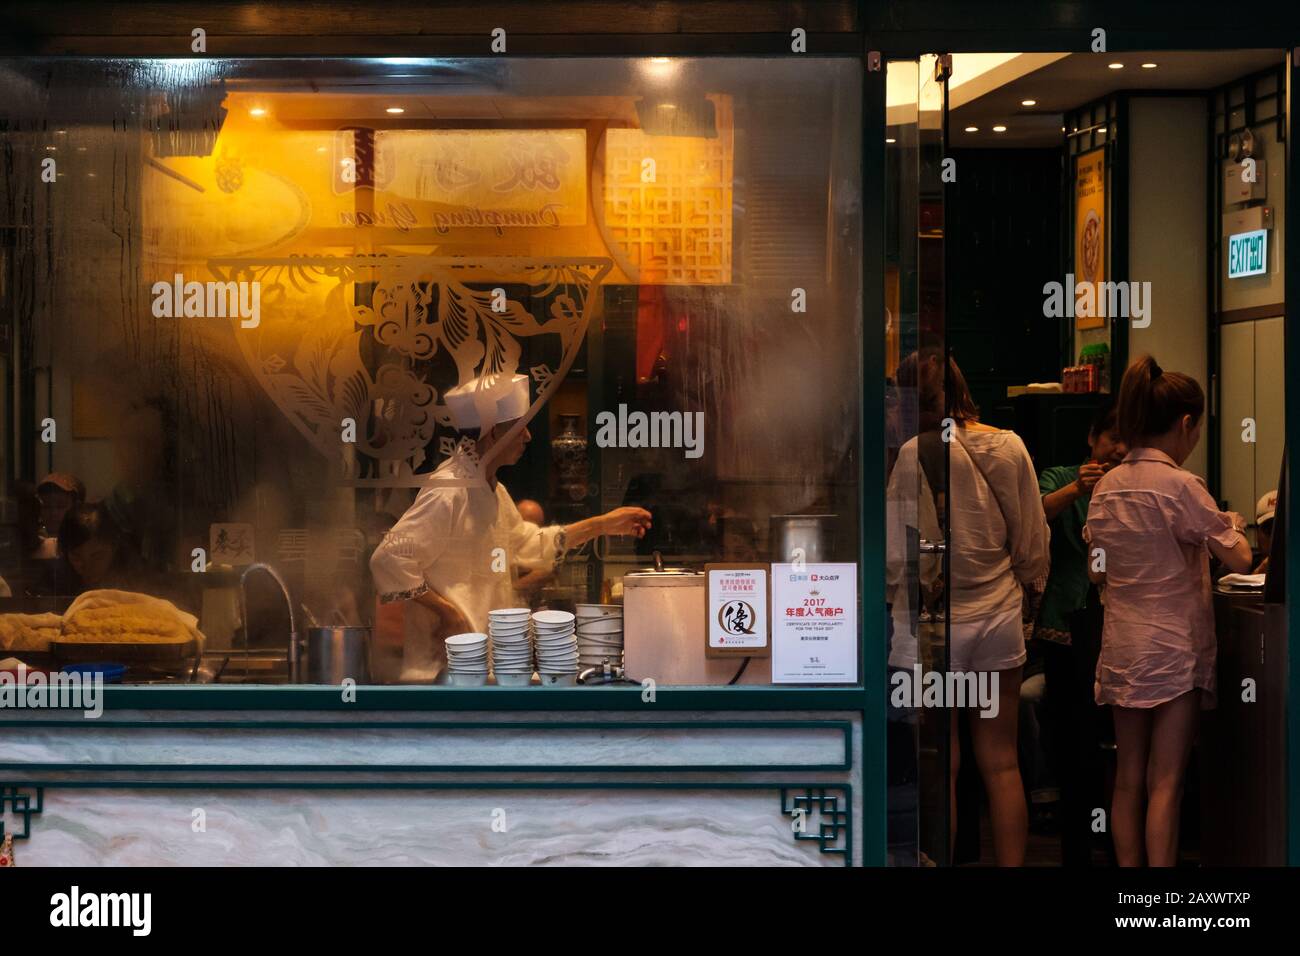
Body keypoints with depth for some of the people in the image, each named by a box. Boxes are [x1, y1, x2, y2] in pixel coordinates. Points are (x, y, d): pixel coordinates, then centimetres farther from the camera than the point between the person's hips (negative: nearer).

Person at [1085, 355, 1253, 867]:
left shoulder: (1106, 486, 4)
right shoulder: (1181, 486, -14)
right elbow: (1240, 559, -11)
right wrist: (1233, 524, 9)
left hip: (1119, 647, 6)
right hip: (1173, 648, -6)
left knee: (1128, 780, 11)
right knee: (1165, 784, -3)